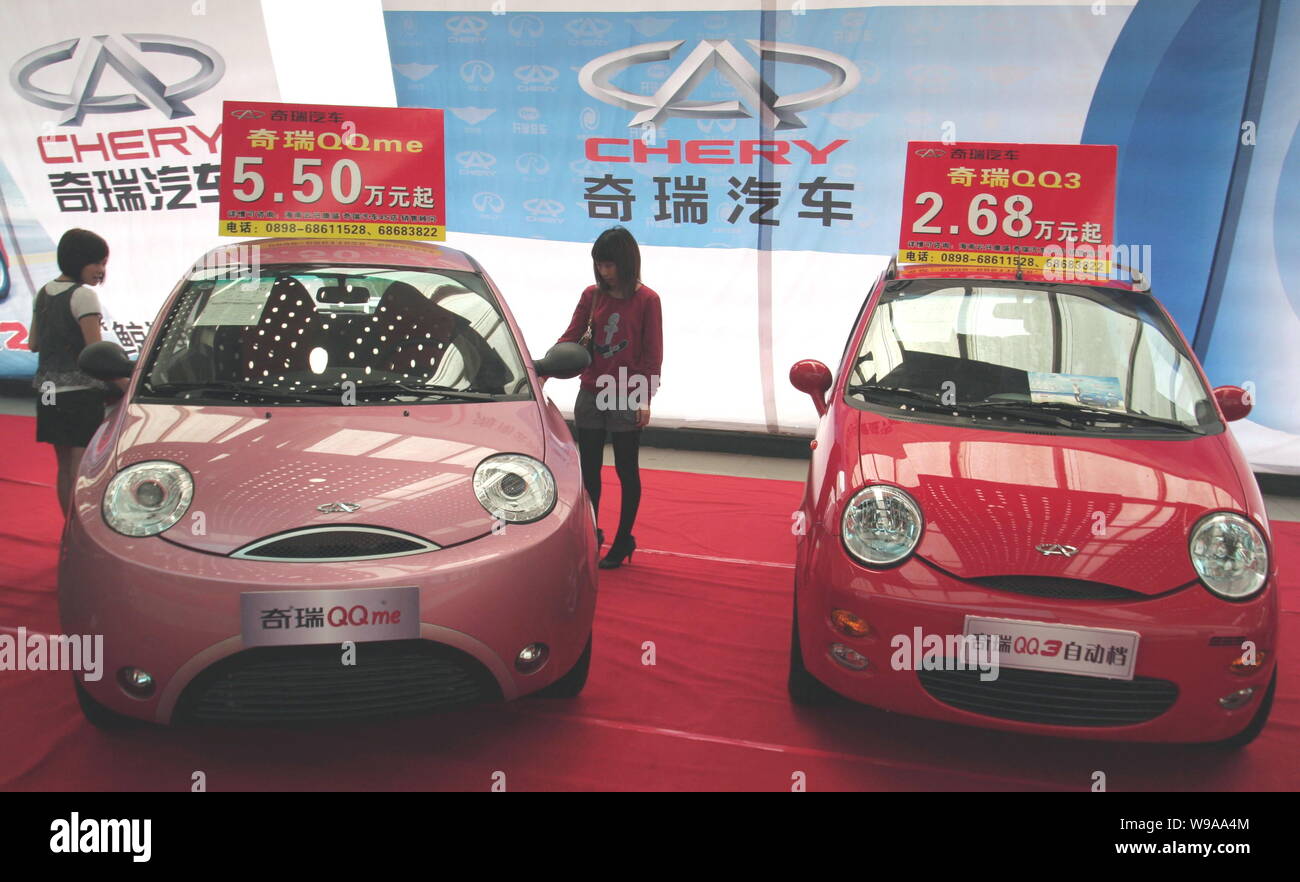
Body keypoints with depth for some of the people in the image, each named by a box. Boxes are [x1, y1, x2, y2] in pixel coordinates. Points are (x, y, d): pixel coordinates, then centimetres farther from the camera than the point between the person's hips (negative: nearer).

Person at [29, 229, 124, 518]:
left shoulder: (43, 294, 13)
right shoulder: (83, 295, -12)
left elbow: (33, 344, 19)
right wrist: (127, 386, -15)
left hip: (49, 392, 8)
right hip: (81, 393, -8)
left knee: (64, 468, 15)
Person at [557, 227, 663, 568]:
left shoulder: (646, 300, -5)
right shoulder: (591, 296, 5)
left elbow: (652, 354, -4)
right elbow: (570, 338, 3)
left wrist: (645, 399, -8)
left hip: (626, 399, -4)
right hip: (590, 396, 4)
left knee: (626, 471, 6)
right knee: (588, 470, 9)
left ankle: (623, 541, 19)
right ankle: (590, 536, 23)